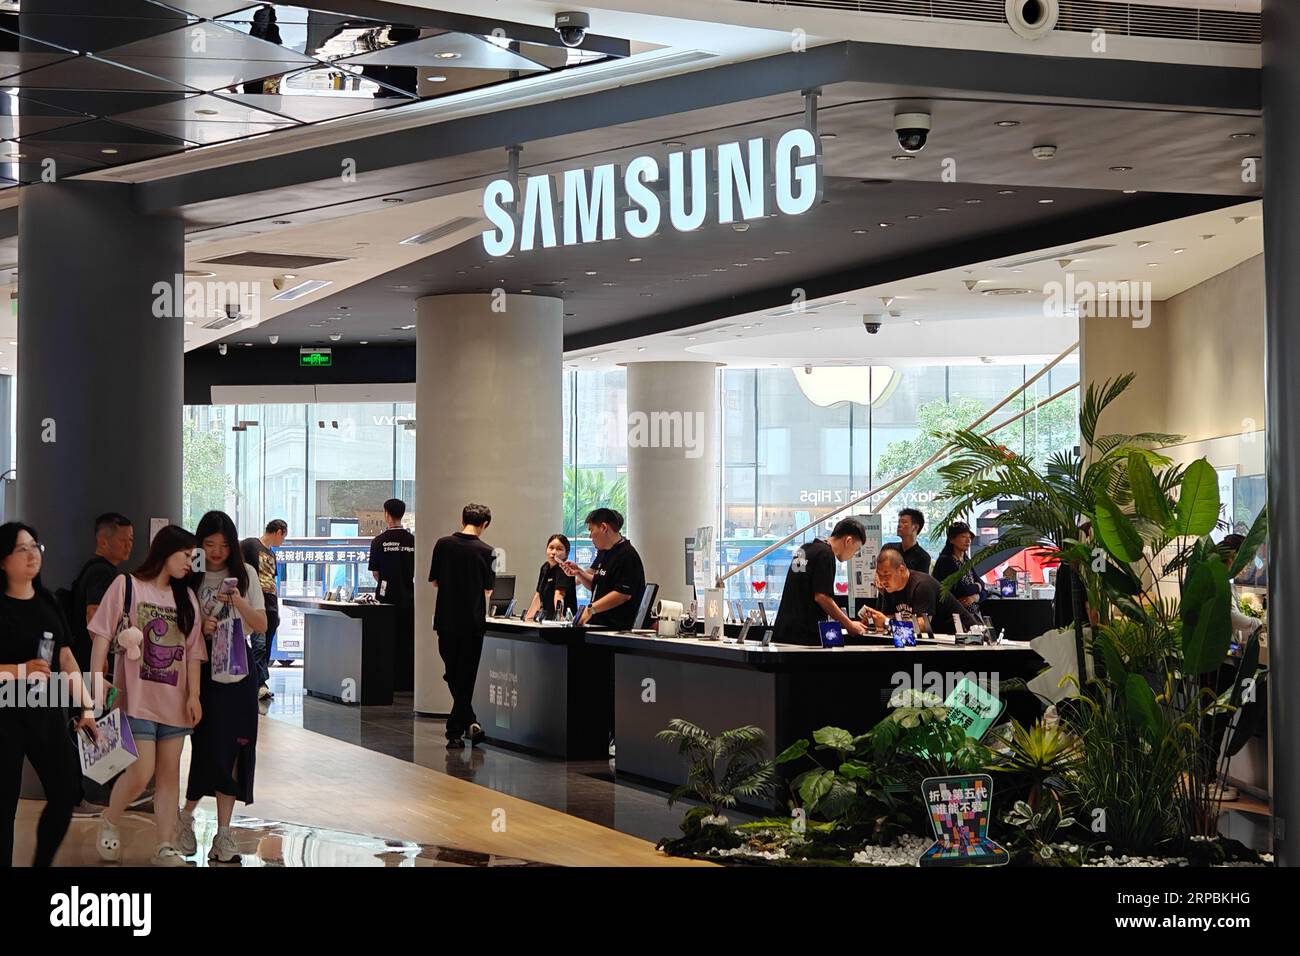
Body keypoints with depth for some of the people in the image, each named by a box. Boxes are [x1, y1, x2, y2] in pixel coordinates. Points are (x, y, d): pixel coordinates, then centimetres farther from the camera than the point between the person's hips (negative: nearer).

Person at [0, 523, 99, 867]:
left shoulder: (48, 603, 10)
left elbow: (67, 660, 14)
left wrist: (87, 708, 11)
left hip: (48, 712, 6)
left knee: (67, 792, 5)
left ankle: (43, 864, 23)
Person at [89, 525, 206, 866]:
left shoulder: (186, 598, 12)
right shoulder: (126, 585, -1)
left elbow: (193, 651, 9)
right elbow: (103, 635, -4)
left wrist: (194, 694, -1)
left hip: (174, 700, 5)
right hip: (137, 697, -5)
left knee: (169, 773, 4)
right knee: (141, 771, -9)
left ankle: (166, 847, 8)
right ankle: (108, 825, 16)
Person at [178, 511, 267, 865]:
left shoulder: (246, 574, 3)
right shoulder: (190, 578, 0)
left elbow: (261, 626, 0)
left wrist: (240, 603, -18)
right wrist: (198, 629, -15)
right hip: (201, 667, -2)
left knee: (234, 748, 1)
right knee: (211, 746, -9)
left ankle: (224, 833, 7)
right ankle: (186, 815, 16)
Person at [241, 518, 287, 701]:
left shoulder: (271, 555, 22)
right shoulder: (249, 545, -3)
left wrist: (277, 611, 18)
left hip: (271, 606, 8)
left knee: (266, 647, 7)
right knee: (259, 644, -15)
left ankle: (259, 686, 10)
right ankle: (260, 685, -17)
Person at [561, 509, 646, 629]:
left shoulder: (627, 555, -12)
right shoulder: (603, 553, 20)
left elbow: (623, 594, -20)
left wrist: (591, 609, -20)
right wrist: (579, 572, 12)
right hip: (597, 623, 9)